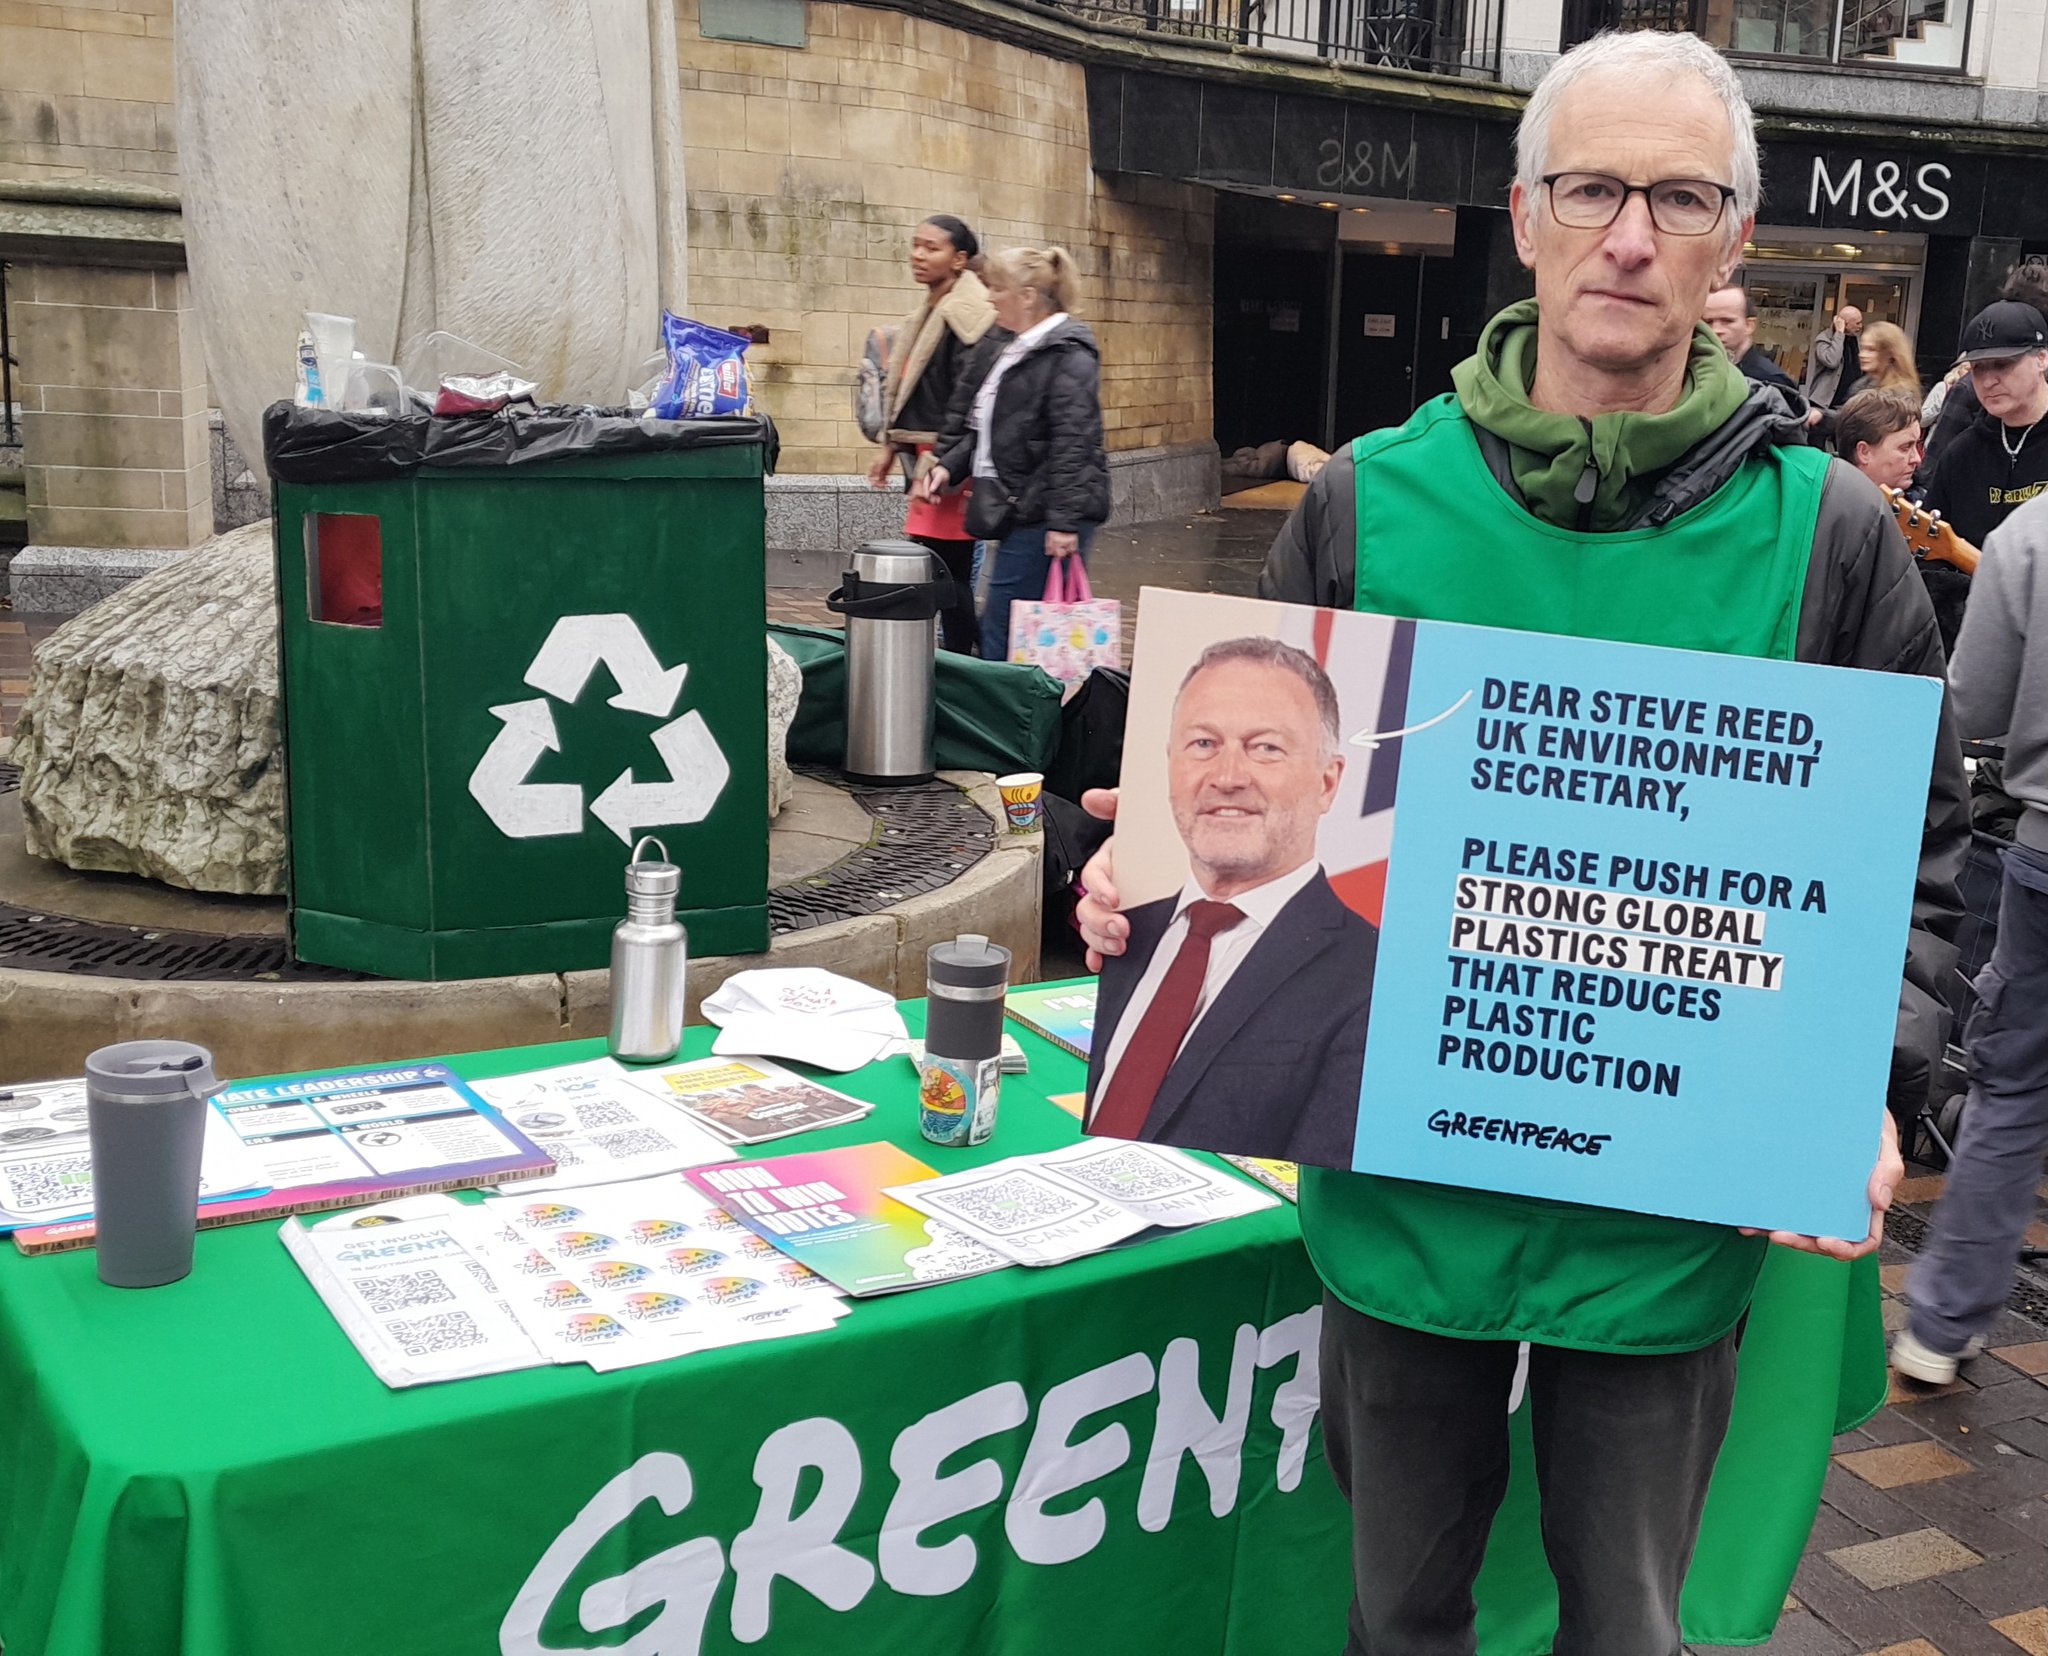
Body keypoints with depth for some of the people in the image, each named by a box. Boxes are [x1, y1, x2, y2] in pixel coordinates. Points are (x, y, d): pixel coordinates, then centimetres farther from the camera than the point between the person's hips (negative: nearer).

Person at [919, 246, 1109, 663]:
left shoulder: (1067, 355, -12)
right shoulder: (1015, 350, 19)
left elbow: (1071, 444, -19)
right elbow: (986, 427, 27)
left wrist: (1064, 520, -23)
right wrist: (950, 466, 14)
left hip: (1046, 517, -10)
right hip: (1020, 509, 10)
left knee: (1002, 636, -10)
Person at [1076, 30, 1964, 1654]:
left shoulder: (1824, 531, -5)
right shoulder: (1370, 500, -4)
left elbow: (1917, 843, 1)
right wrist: (1144, 866, -15)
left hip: (1668, 1217, 0)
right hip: (1401, 1191, 1)